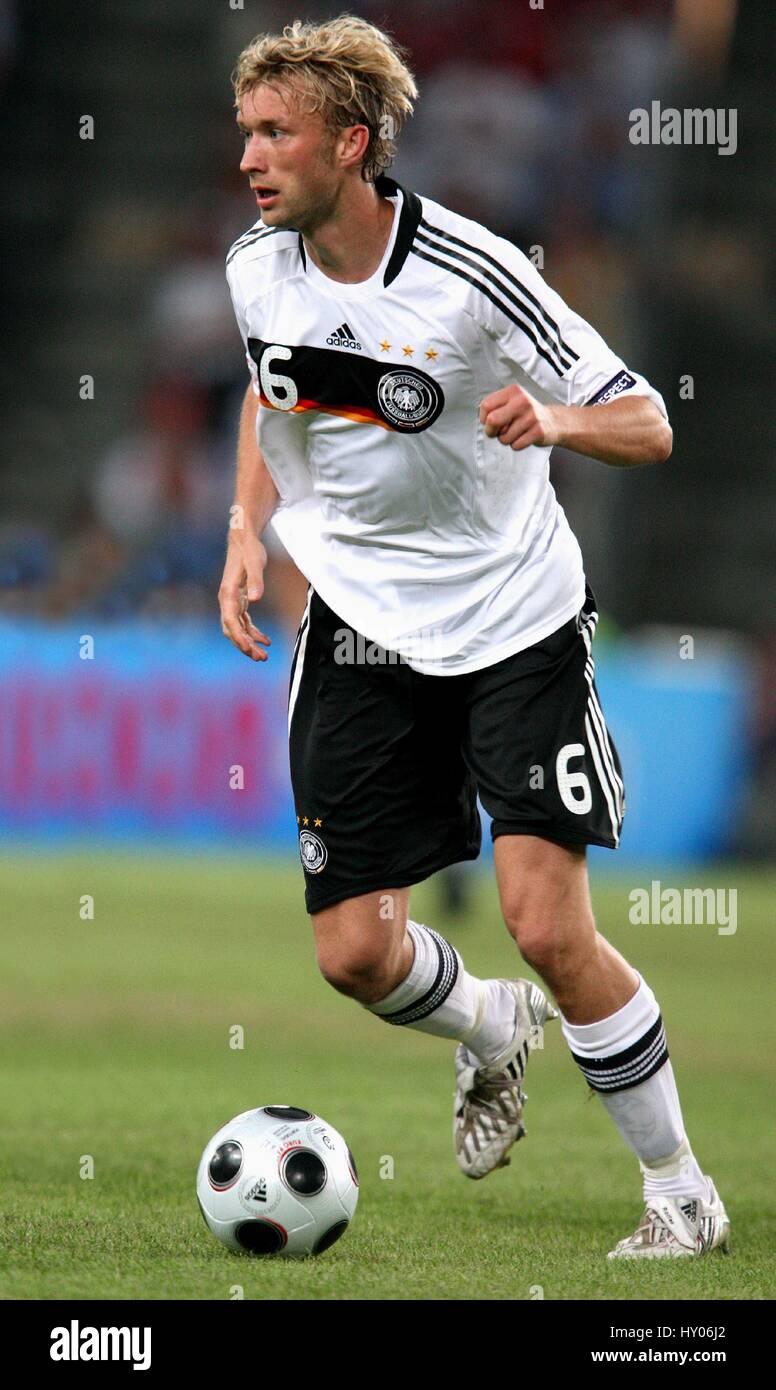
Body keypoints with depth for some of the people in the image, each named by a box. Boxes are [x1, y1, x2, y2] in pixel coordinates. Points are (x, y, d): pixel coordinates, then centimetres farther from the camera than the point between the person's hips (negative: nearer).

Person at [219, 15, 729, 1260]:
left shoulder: (472, 277, -20)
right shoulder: (258, 271, -4)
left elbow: (647, 425, -14)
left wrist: (558, 420, -35)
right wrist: (248, 530, 6)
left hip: (514, 624, -5)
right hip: (360, 630, 5)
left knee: (549, 927, -15)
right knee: (354, 951, -1)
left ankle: (682, 1191, 5)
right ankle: (494, 1033, 35)